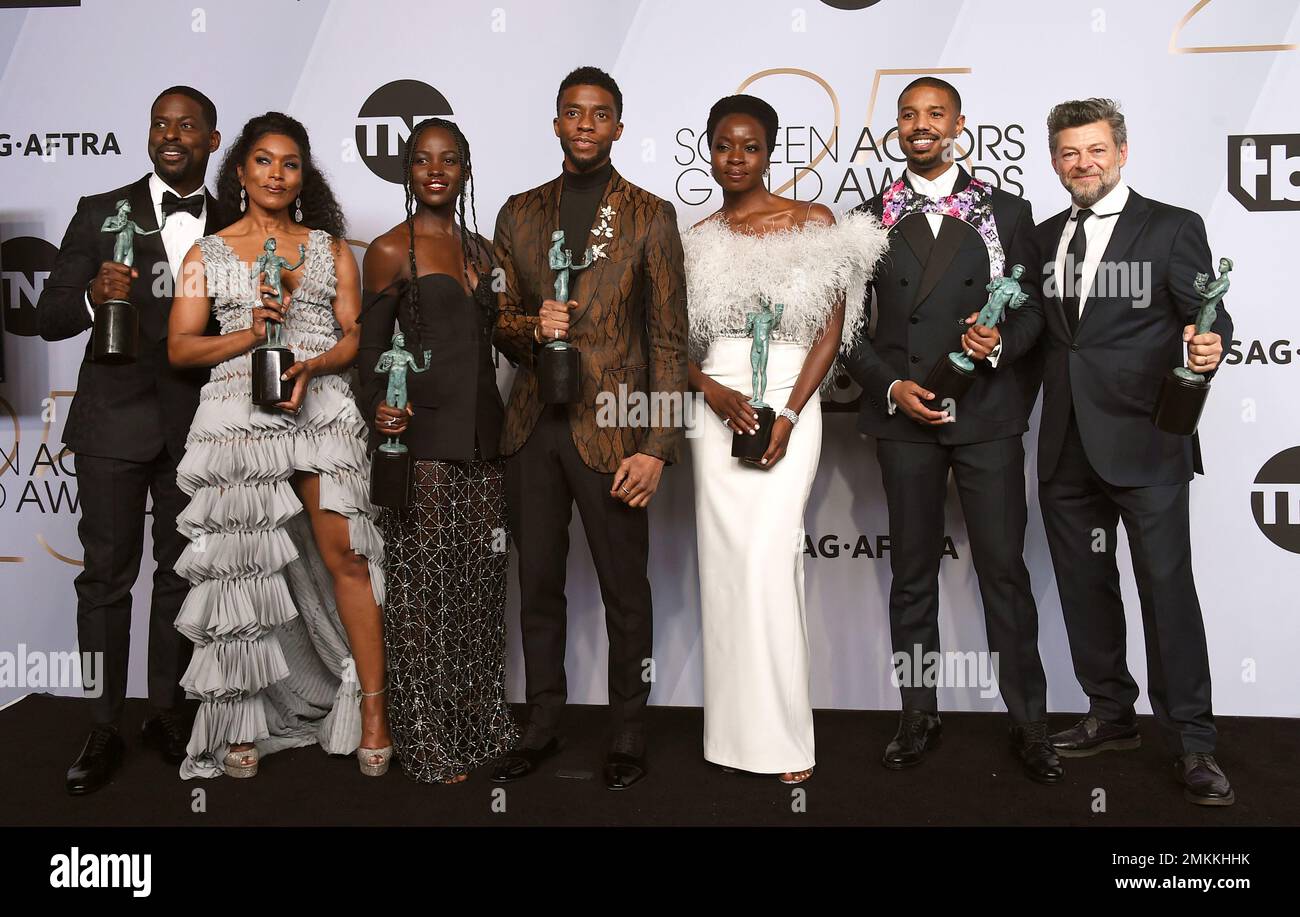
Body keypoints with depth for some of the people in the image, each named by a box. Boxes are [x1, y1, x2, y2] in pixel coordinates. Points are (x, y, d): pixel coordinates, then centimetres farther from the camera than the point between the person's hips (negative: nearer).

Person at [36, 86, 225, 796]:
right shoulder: (102, 214, 2)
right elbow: (48, 318, -1)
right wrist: (94, 296, -22)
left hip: (197, 425, 2)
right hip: (115, 420, -1)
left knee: (182, 572, 10)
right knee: (106, 575, 2)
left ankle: (167, 713, 24)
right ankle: (103, 730, 13)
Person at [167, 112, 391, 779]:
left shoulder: (331, 247, 16)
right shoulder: (208, 253, 14)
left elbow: (355, 337, 8)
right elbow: (180, 347, 7)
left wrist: (310, 366, -11)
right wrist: (250, 334, -10)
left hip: (322, 408, 0)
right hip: (237, 416, 0)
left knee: (345, 556, -7)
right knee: (243, 567, 1)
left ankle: (372, 715, -1)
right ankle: (244, 720, 13)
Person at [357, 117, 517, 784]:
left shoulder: (481, 249, 15)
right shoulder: (389, 251, -1)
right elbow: (370, 352, -4)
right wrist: (377, 410, -20)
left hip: (483, 434, 6)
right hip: (422, 435, -6)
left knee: (480, 585, 10)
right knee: (423, 589, -1)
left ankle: (479, 726, 24)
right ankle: (428, 742, 11)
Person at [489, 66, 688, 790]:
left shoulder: (651, 216, 1)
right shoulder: (519, 214, 12)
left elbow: (669, 340, -3)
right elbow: (500, 321, 15)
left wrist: (658, 447, -11)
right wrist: (530, 326, -10)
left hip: (611, 429, -3)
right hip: (532, 428, 4)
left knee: (625, 591, 6)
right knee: (538, 586, 12)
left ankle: (629, 735, 22)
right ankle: (543, 725, 29)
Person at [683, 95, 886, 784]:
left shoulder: (814, 224, 3)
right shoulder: (696, 240, 11)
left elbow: (832, 329, -2)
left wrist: (787, 417, -12)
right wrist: (711, 390, -10)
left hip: (791, 402, -3)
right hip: (716, 407, 3)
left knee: (769, 555, -11)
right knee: (724, 557, 1)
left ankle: (783, 733, 3)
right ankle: (735, 727, 14)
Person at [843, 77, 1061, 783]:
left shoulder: (1007, 212, 9)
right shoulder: (870, 218, 9)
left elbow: (1033, 306, 9)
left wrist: (1000, 341, -12)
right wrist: (892, 387, -7)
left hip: (987, 415, -1)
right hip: (903, 417, 1)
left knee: (1005, 572, 1)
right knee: (912, 575, 9)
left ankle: (1028, 724, 14)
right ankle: (918, 715, 22)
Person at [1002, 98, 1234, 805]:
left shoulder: (1172, 228, 1)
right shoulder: (1044, 237, 15)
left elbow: (1207, 315, -4)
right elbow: (1035, 321, 11)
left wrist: (1208, 345, -27)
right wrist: (998, 340, -10)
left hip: (1143, 443, -5)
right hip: (1066, 448, 5)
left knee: (1167, 587, -4)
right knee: (1084, 587, 14)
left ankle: (1190, 743, 8)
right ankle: (1111, 715, 30)